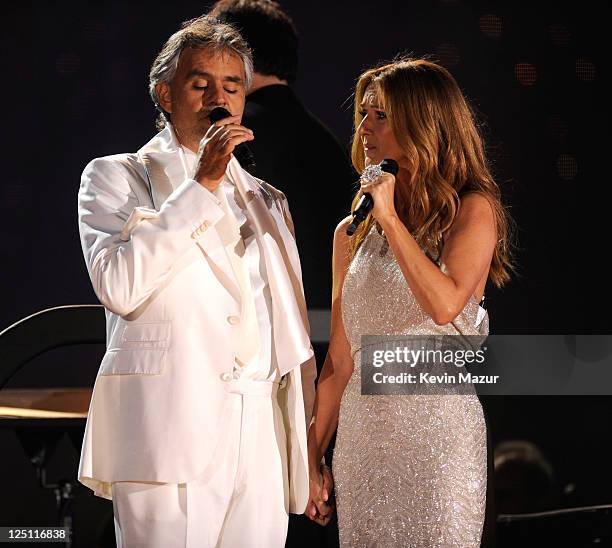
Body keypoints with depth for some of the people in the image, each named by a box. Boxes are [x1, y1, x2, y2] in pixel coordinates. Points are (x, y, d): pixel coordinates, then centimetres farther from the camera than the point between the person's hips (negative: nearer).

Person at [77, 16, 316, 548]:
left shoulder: (267, 200, 23)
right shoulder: (115, 176, 7)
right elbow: (118, 285, -12)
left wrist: (309, 452, 16)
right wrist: (202, 184, -9)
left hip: (263, 441, 5)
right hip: (168, 437, -5)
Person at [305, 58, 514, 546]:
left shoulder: (473, 210, -2)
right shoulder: (352, 231, 10)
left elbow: (445, 304, -20)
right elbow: (340, 358, 11)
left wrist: (390, 218, -14)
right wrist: (312, 457, 7)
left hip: (439, 424, -4)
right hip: (362, 431, 4)